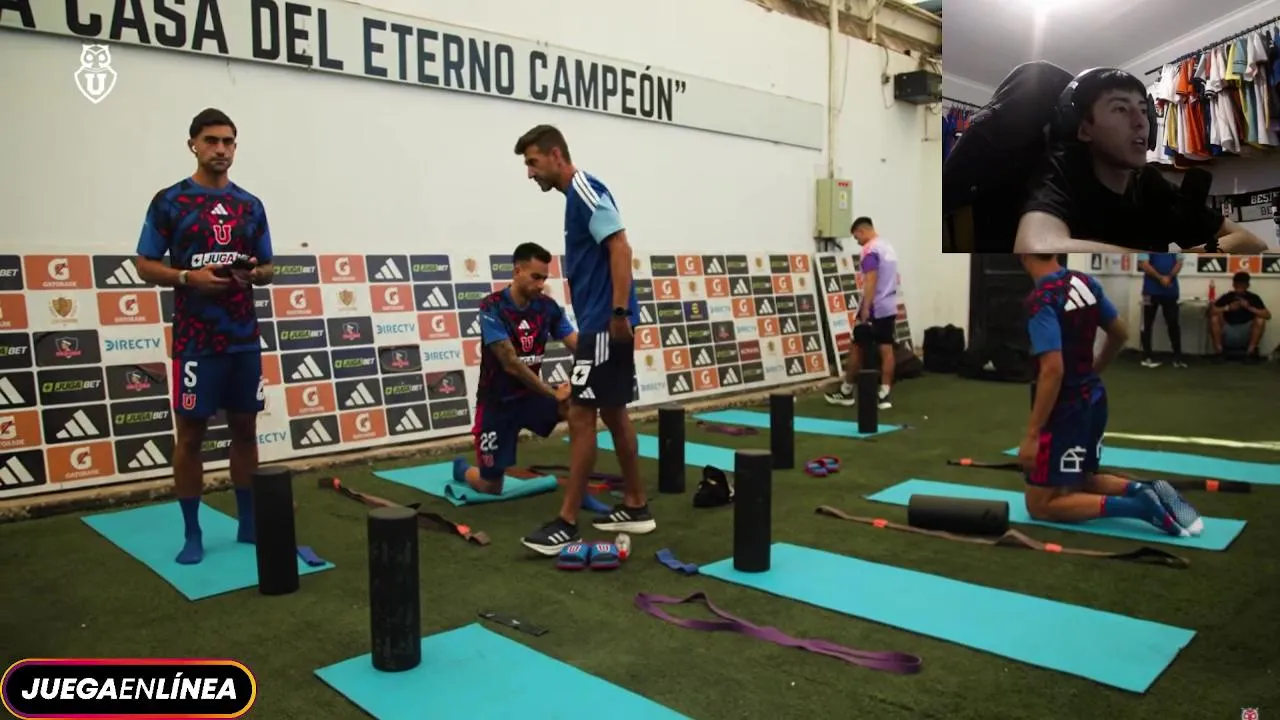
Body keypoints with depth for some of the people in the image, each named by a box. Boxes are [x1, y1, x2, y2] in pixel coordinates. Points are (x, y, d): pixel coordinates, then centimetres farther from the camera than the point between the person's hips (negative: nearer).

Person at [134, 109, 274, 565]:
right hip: (195, 339, -4)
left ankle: (248, 523, 21)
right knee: (190, 433, 3)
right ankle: (192, 533, 14)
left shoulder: (250, 206, 10)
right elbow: (145, 266, 0)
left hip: (244, 337, 4)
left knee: (245, 429, 9)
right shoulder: (169, 201, 0)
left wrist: (255, 273, -8)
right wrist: (189, 277, -17)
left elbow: (267, 269, 14)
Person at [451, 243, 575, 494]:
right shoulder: (492, 308, -19)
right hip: (497, 402, -4)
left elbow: (579, 346, -11)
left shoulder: (548, 307, -4)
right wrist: (554, 394, -28)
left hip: (531, 395, 4)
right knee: (491, 488, 3)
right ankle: (462, 469, 40)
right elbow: (511, 364, -25)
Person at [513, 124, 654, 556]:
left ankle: (567, 523, -3)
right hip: (599, 323, 10)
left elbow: (621, 248, -21)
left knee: (581, 415, -8)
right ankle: (635, 507, 22)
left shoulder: (585, 189, -11)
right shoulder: (576, 196, 18)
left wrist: (619, 313, -25)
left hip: (605, 323, -10)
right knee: (613, 412, 13)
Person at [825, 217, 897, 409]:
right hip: (890, 307, 8)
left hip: (873, 308, -8)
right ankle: (884, 395, 3)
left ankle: (847, 391, 13)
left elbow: (870, 282, -23)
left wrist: (865, 311, -24)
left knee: (856, 348, 4)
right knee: (886, 349, 4)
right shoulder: (889, 248, 15)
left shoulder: (870, 250, -15)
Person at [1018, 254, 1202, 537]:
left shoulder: (1041, 301, -22)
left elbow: (1053, 370, -28)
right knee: (1081, 481, 27)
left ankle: (1136, 506, -11)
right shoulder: (1086, 283, 2)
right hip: (1093, 400, 8)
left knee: (1041, 505, 3)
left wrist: (1032, 434, -25)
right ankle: (1143, 490, 4)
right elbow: (1120, 334, 14)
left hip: (1065, 410, -8)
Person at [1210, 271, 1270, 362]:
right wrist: (1228, 308, -22)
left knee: (1260, 320, -24)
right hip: (1228, 336, 0)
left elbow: (1267, 315, -10)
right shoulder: (1227, 297, 1)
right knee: (1215, 318, -23)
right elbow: (1211, 311, -10)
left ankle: (1250, 351, -16)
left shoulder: (1253, 298, 1)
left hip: (1246, 335, 0)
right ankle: (1219, 350, -18)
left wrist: (1250, 308, -21)